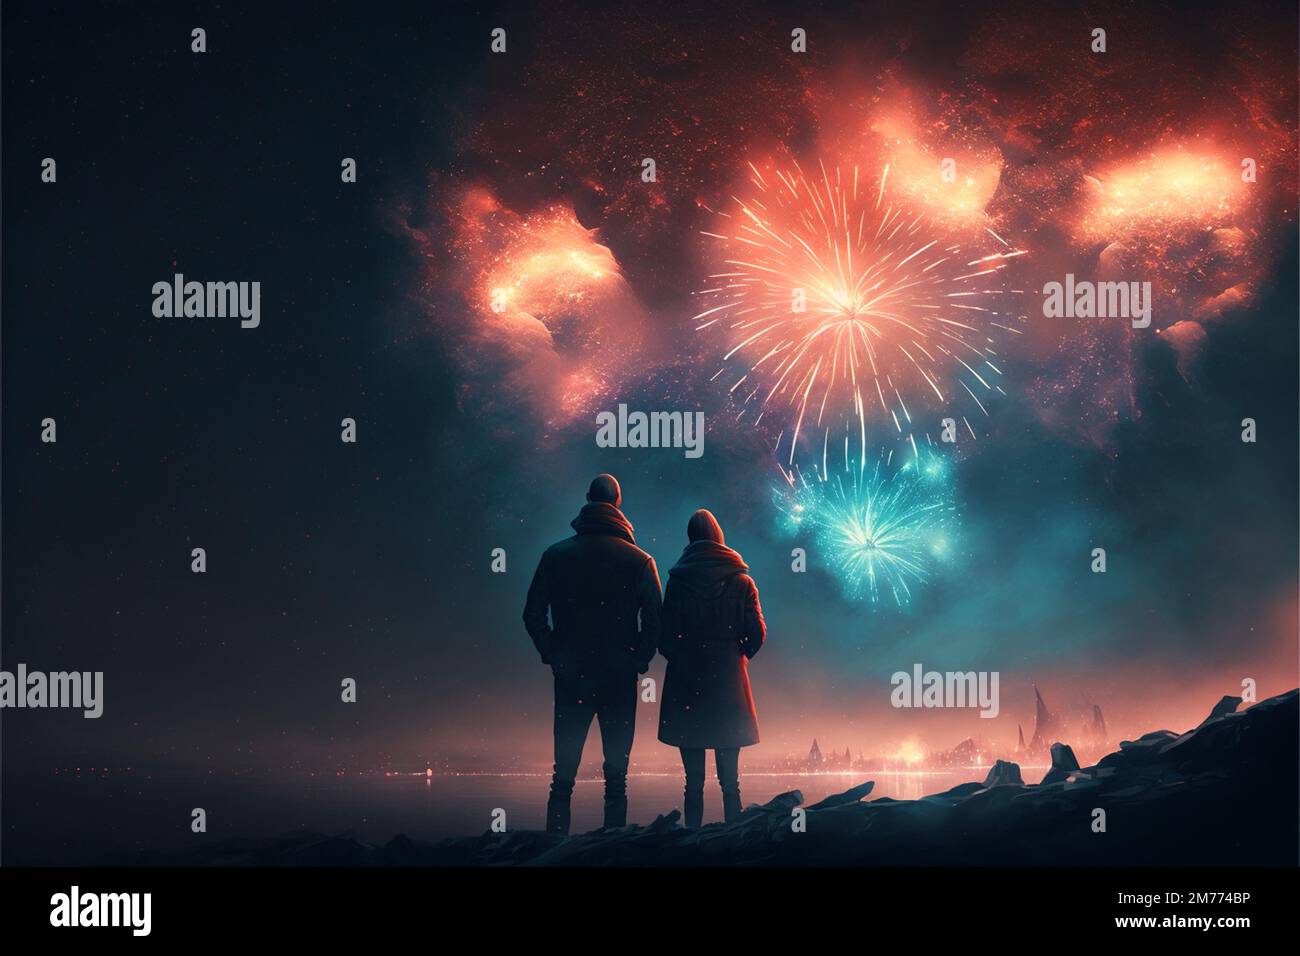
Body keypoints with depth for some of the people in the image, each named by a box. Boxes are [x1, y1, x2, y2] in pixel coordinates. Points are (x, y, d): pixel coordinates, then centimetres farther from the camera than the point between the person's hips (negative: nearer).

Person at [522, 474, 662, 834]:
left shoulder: (555, 555, 2)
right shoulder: (638, 560, -3)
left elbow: (533, 615, 2)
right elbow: (654, 621, -7)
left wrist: (553, 655, 9)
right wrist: (638, 660, 5)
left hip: (570, 678, 1)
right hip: (620, 679, -1)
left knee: (563, 774, 5)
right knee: (616, 776, 4)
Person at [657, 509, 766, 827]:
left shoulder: (678, 582, -4)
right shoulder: (741, 581, -2)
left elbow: (666, 639, -5)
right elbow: (757, 634, -1)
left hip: (685, 686, -1)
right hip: (729, 688, 1)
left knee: (694, 782, 3)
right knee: (730, 780, 5)